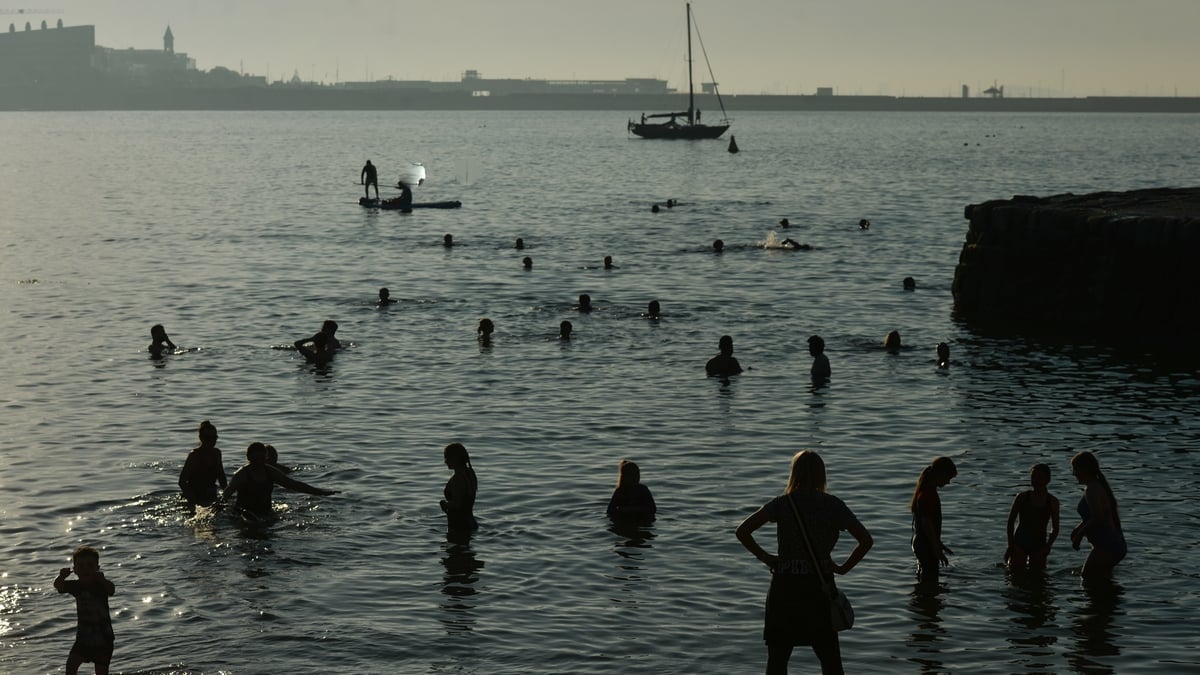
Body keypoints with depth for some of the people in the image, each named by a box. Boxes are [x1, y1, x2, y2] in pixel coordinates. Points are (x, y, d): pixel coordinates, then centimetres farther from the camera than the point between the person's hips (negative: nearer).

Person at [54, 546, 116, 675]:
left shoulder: (101, 585, -13)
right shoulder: (75, 585, -4)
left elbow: (111, 590, -35)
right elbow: (58, 586, -21)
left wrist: (102, 580, -57)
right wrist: (61, 577, -45)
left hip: (103, 637, -3)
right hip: (83, 636, 3)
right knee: (71, 664, -13)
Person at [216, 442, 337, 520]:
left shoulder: (271, 472, 9)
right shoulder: (242, 474, -8)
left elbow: (293, 484, 11)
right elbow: (230, 489, -24)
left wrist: (320, 492, 6)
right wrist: (222, 501, -50)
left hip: (265, 512, 6)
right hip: (245, 513, -6)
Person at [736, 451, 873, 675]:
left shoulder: (782, 504, -4)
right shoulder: (833, 505, -3)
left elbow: (742, 531, -9)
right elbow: (866, 540, -8)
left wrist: (764, 556, 1)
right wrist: (844, 567, 1)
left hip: (785, 587, 0)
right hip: (819, 588, 1)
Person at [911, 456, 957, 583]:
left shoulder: (929, 491, 10)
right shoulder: (927, 495, -22)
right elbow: (926, 524, -23)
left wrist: (939, 545, 24)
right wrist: (937, 551, -20)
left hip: (920, 543, 10)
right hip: (926, 545, -10)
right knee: (930, 581, -5)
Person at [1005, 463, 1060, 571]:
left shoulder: (1052, 502, 1)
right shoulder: (1022, 497, -2)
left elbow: (1055, 529, 5)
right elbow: (1011, 521, 2)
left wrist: (1048, 546, -8)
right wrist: (1010, 545, -4)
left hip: (1039, 545, 1)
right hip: (1020, 542, -1)